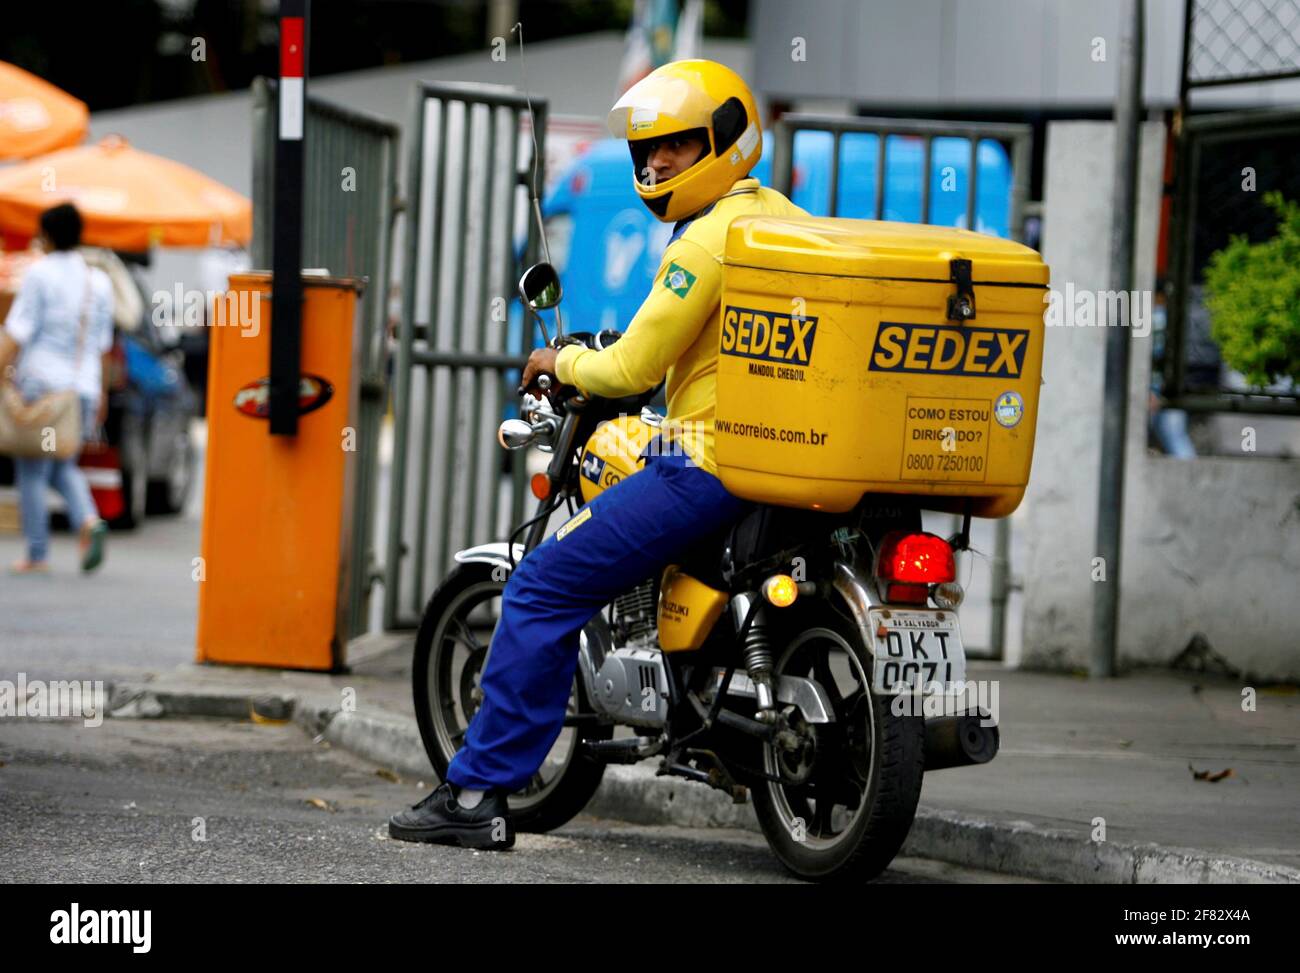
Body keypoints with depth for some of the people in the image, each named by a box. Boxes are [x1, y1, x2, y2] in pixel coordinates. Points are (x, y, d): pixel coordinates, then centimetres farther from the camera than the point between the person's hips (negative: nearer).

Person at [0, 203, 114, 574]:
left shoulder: (40, 274, -7)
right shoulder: (99, 282, 9)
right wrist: (101, 393, 24)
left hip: (40, 381, -5)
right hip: (83, 386, 5)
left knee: (32, 473, 2)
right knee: (63, 467, 18)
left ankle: (37, 554, 1)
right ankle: (88, 520, -8)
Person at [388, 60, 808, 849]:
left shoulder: (709, 237, -15)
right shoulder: (790, 221, 13)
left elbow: (633, 369, -13)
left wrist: (562, 362, 4)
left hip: (711, 464, -10)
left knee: (544, 590, -7)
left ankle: (480, 792, -9)